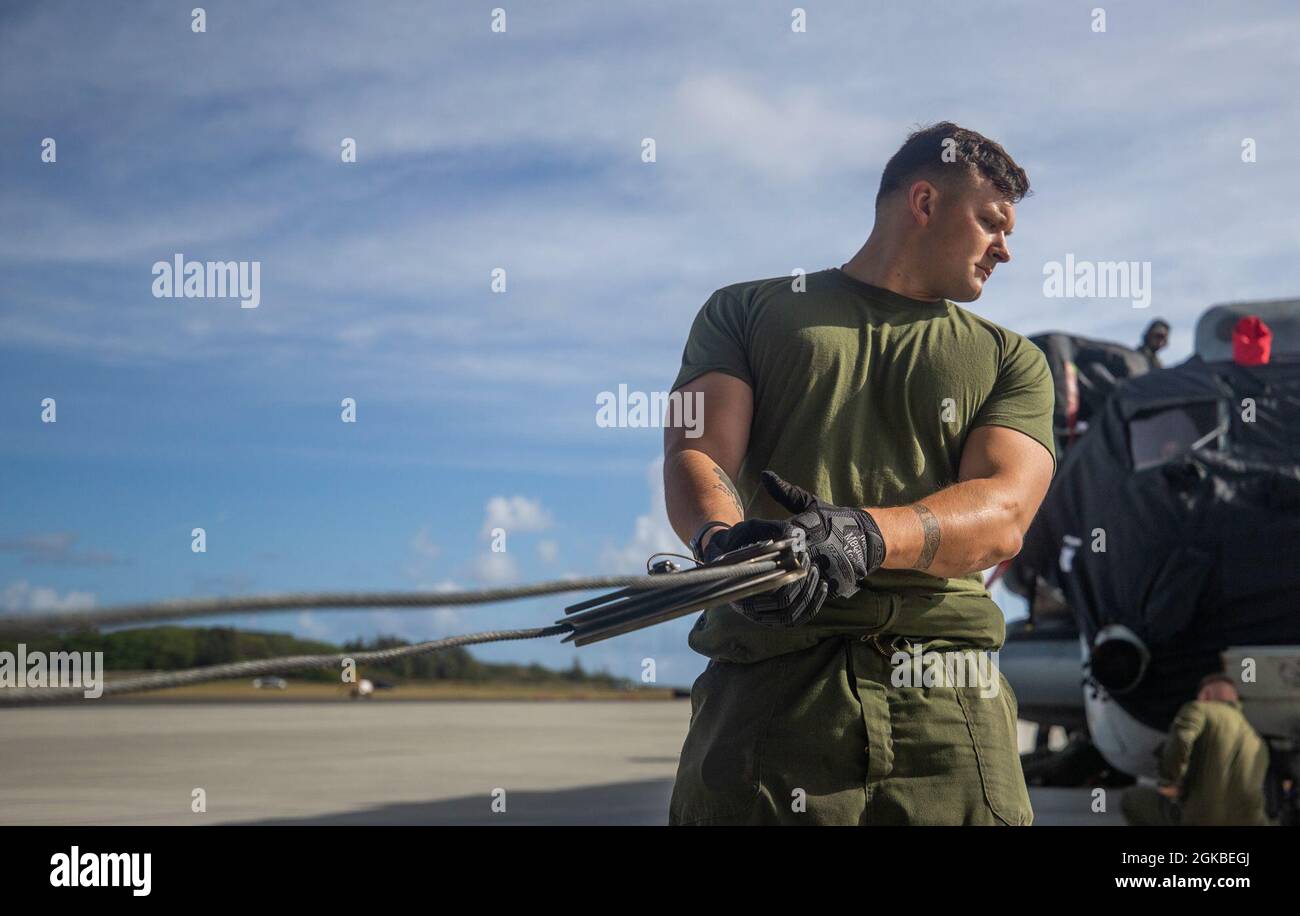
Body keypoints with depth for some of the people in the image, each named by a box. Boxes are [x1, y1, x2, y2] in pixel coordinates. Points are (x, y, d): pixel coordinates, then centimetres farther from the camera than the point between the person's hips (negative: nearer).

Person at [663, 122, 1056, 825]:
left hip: (948, 711, 2)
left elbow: (1001, 515, 2)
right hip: (766, 686, -1)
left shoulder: (1011, 360, 21)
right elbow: (696, 456, 2)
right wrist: (722, 540, -22)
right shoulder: (746, 310, 18)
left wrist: (867, 535, -18)